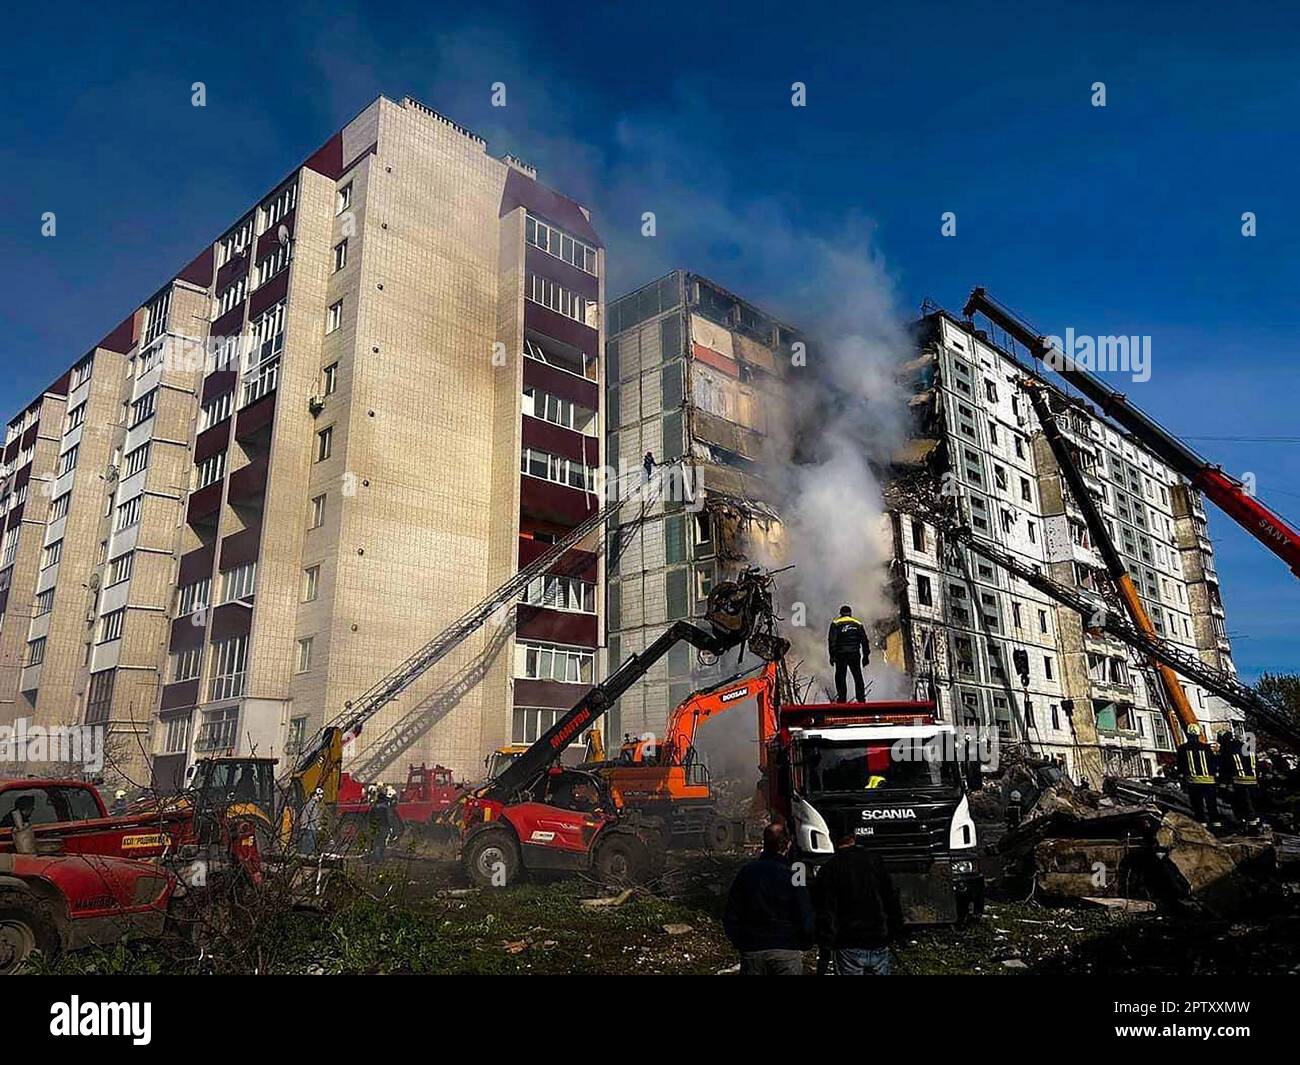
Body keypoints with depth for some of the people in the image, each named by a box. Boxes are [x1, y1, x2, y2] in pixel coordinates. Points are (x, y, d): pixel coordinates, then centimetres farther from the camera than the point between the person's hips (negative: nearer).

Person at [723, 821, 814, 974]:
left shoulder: (746, 873, -1)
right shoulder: (793, 877, -13)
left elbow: (730, 917, 3)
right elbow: (806, 920, -10)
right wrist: (804, 945, 9)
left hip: (751, 951, 3)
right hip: (787, 951, -3)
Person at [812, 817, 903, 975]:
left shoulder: (829, 869, -8)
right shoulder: (875, 859, 3)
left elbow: (825, 913, -10)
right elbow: (892, 900, 7)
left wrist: (825, 947, -5)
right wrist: (895, 931, 14)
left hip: (849, 947, -3)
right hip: (879, 944, 4)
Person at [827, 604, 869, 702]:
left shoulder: (835, 624, 6)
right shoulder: (858, 624, 14)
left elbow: (832, 640, -3)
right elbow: (864, 640, 11)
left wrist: (832, 655, -3)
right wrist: (866, 655, 14)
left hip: (840, 655, -2)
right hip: (854, 654, 2)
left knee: (840, 677, 2)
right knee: (858, 677, 9)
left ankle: (841, 698, -2)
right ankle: (860, 698, 5)